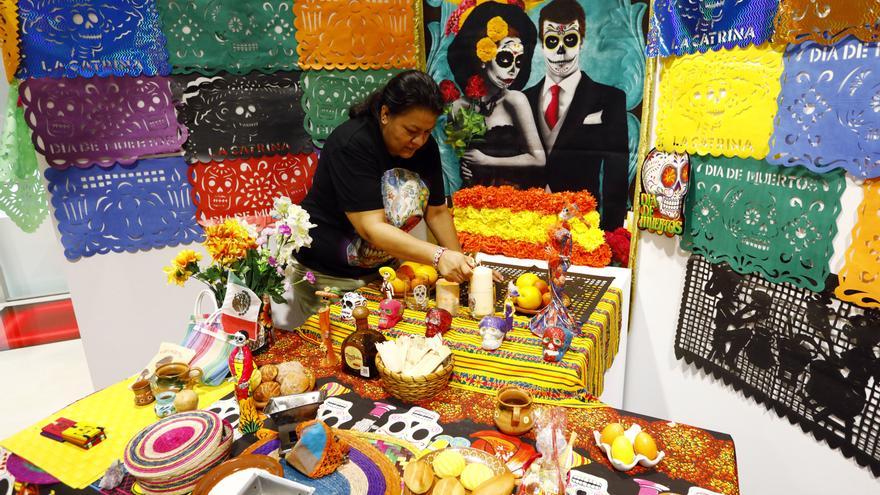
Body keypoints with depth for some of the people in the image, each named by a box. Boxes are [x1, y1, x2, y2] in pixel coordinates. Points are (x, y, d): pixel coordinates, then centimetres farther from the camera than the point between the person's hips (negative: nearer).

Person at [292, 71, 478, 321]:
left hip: (379, 270, 6)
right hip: (325, 272, -5)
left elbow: (437, 212, 1)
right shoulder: (353, 144, -24)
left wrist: (458, 261, -11)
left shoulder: (425, 146, -4)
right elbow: (371, 228, -31)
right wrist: (438, 256, -40)